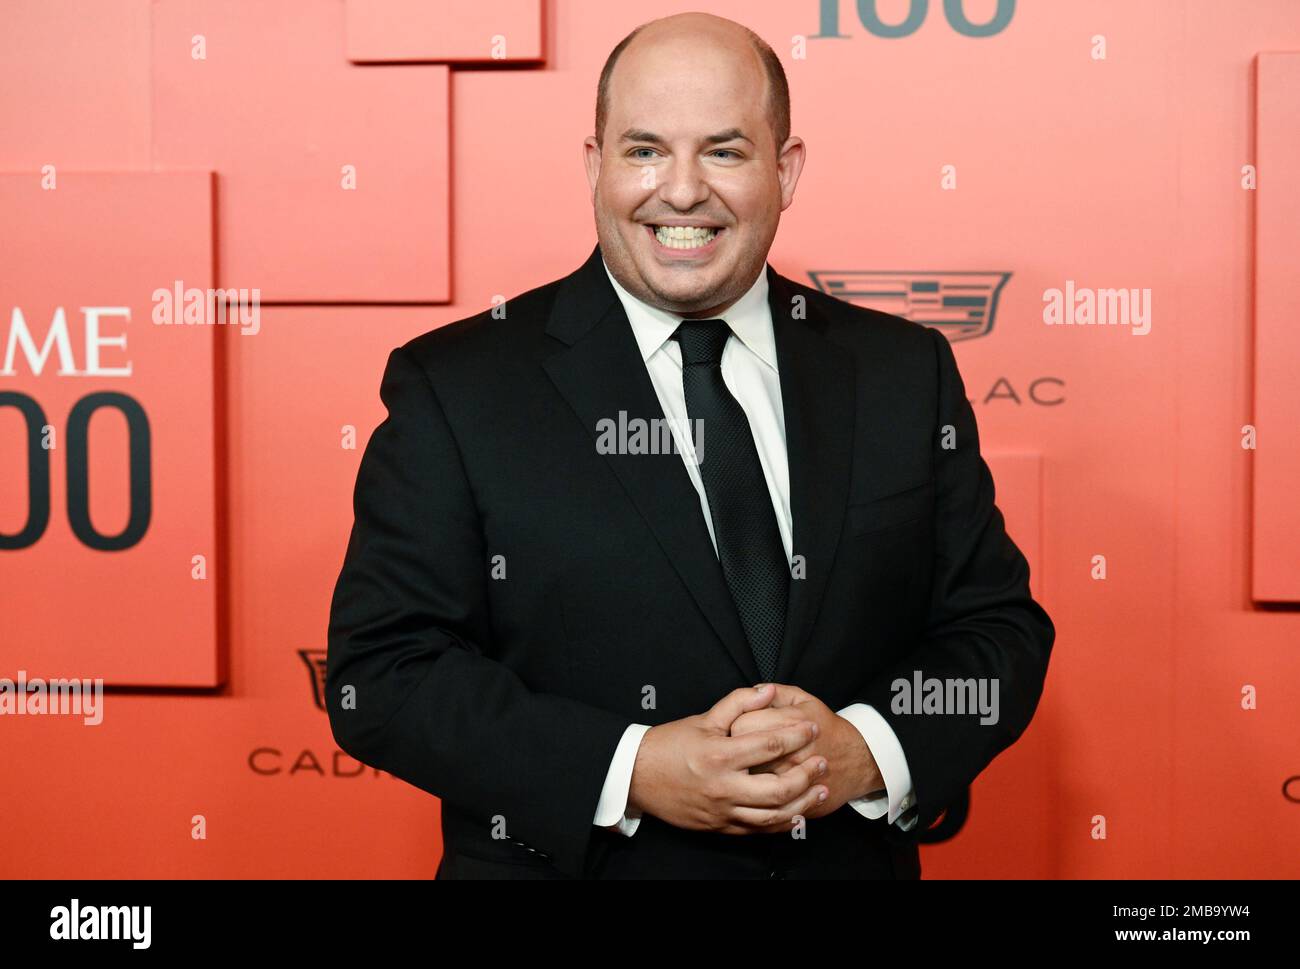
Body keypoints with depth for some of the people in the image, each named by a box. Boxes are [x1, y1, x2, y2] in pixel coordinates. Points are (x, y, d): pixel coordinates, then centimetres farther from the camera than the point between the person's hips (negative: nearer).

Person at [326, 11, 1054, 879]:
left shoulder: (905, 373, -2)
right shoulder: (457, 388, -10)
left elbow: (999, 629, 0)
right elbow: (379, 676, -13)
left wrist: (866, 751, -18)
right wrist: (633, 770, -23)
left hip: (853, 855, 3)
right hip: (571, 859, -2)